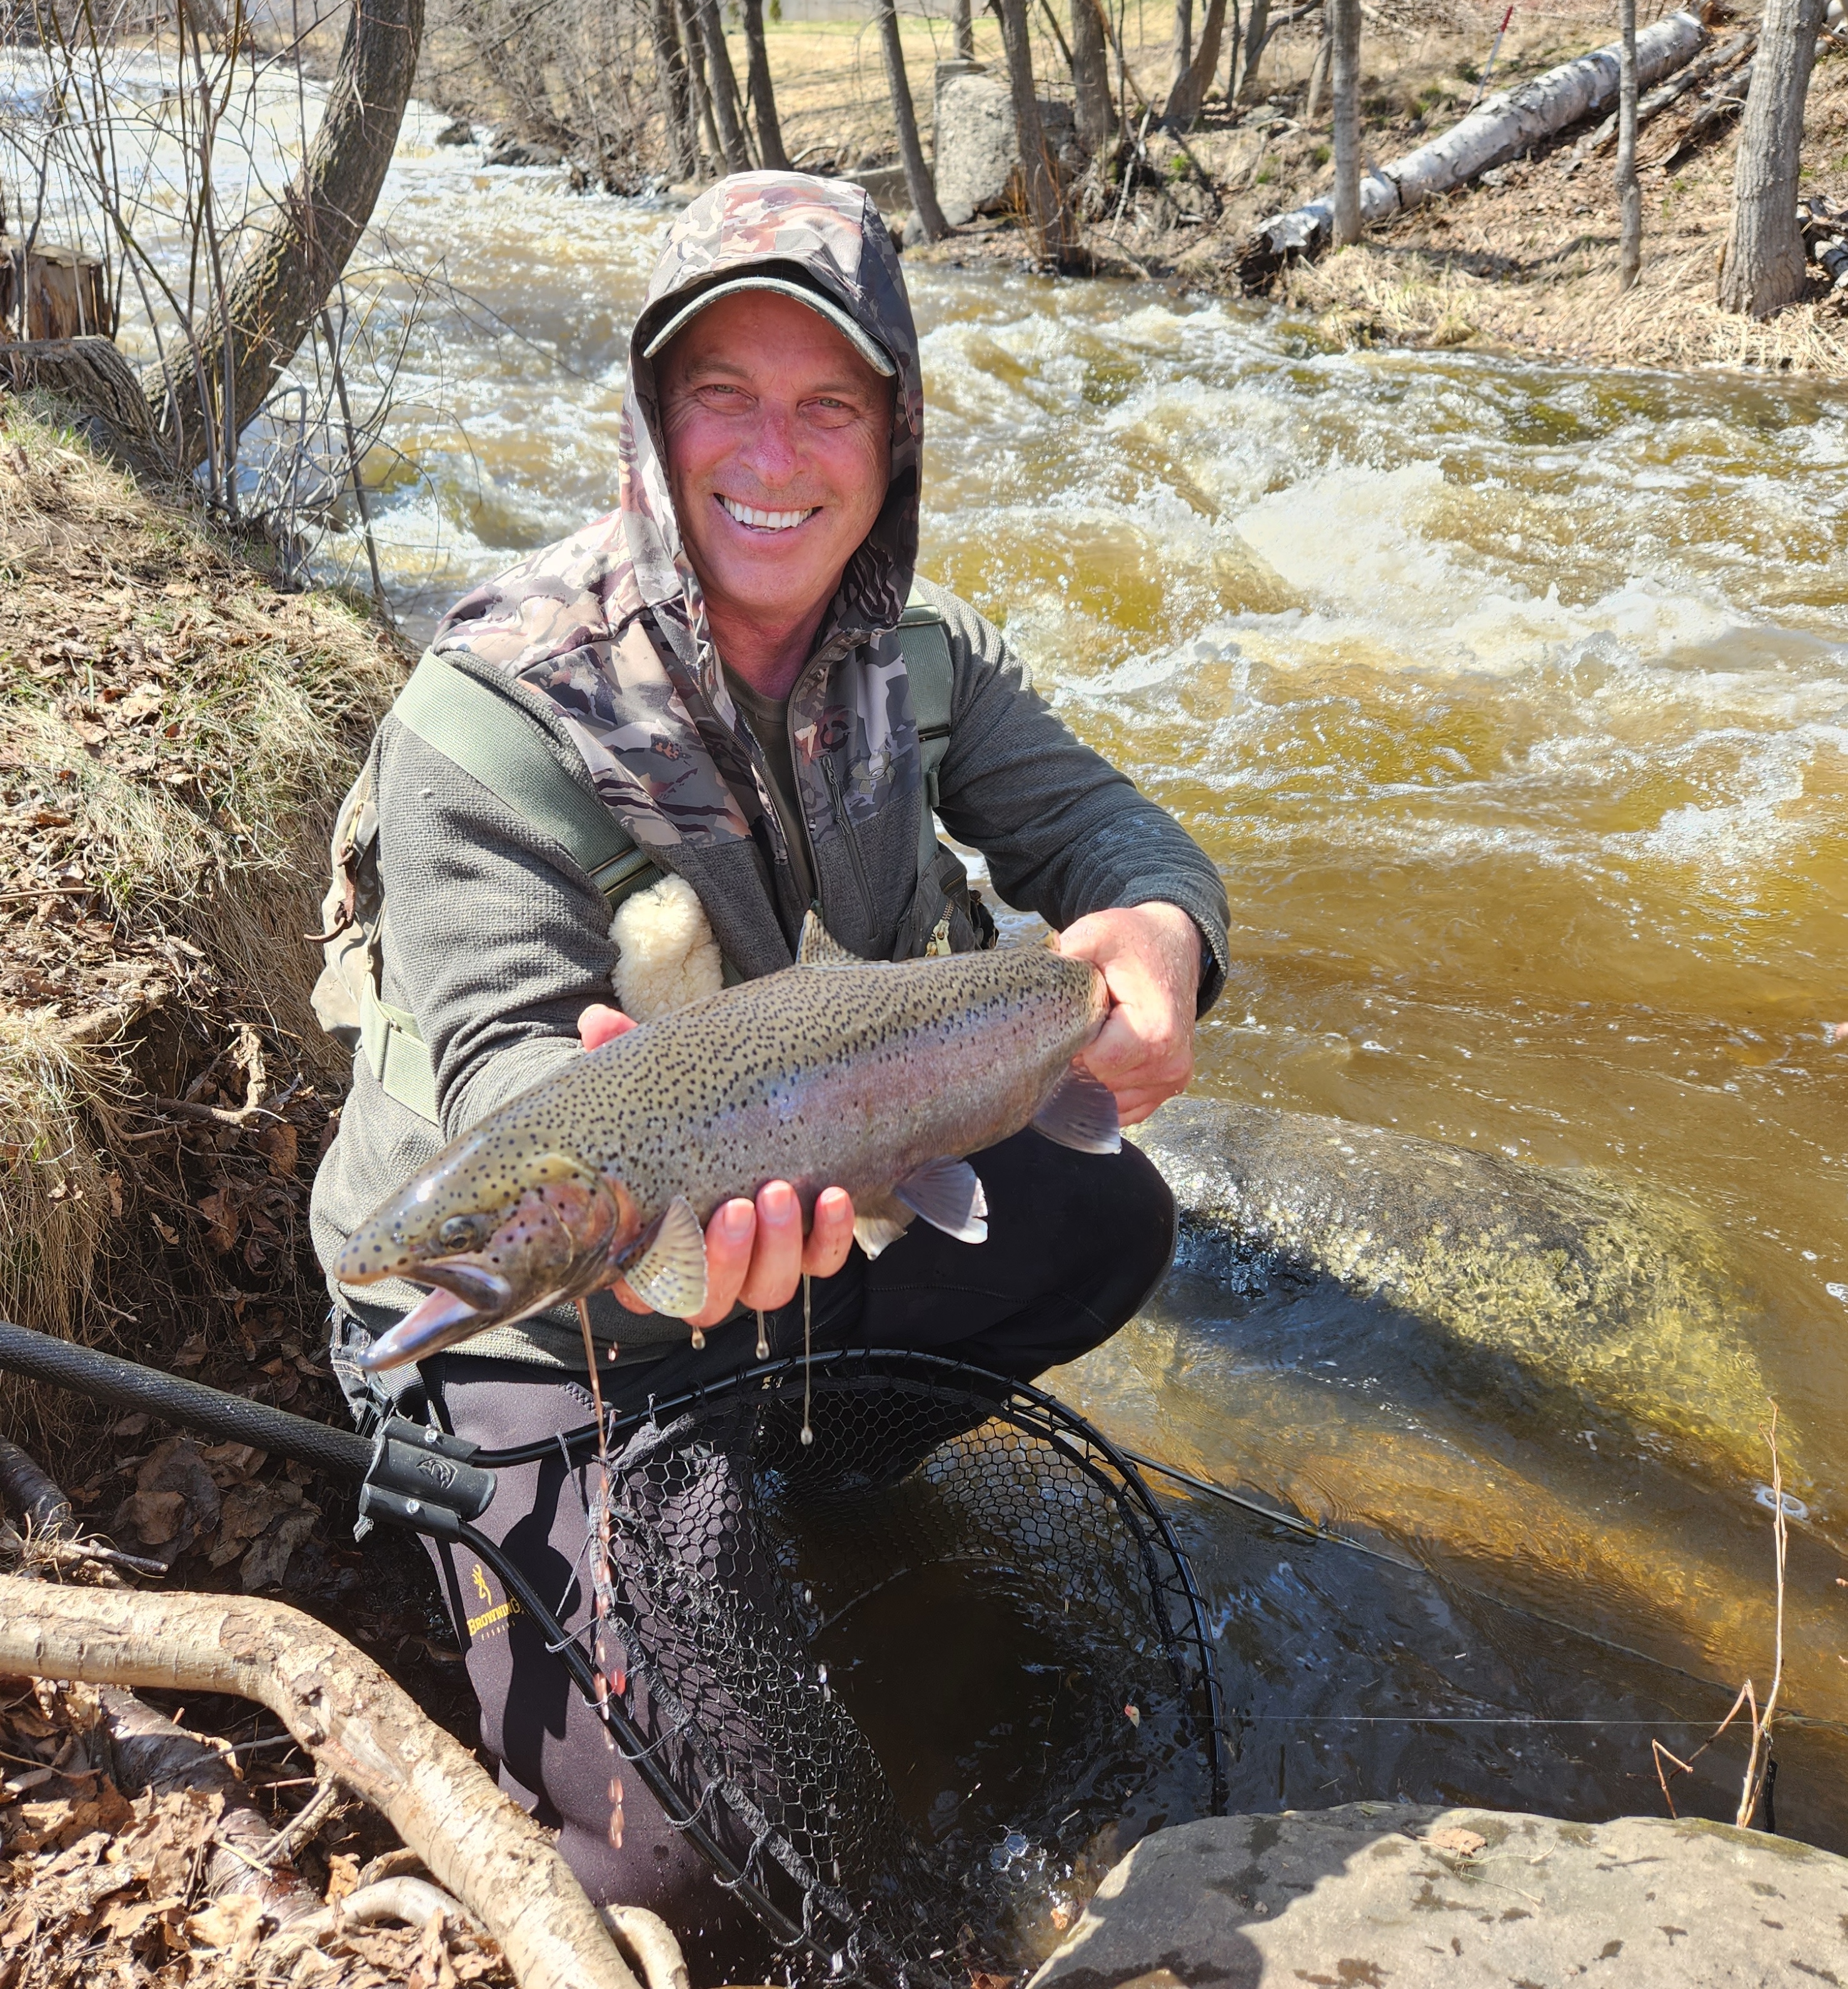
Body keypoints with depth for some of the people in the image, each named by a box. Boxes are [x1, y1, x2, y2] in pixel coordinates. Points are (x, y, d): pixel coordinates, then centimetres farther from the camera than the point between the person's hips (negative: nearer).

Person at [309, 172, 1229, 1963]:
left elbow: (1093, 816, -9)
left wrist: (1162, 928, -34)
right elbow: (499, 1053, -31)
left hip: (810, 1217, 6)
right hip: (529, 1302, -5)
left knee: (1111, 1218, 6)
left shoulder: (916, 653, -5)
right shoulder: (504, 698, -25)